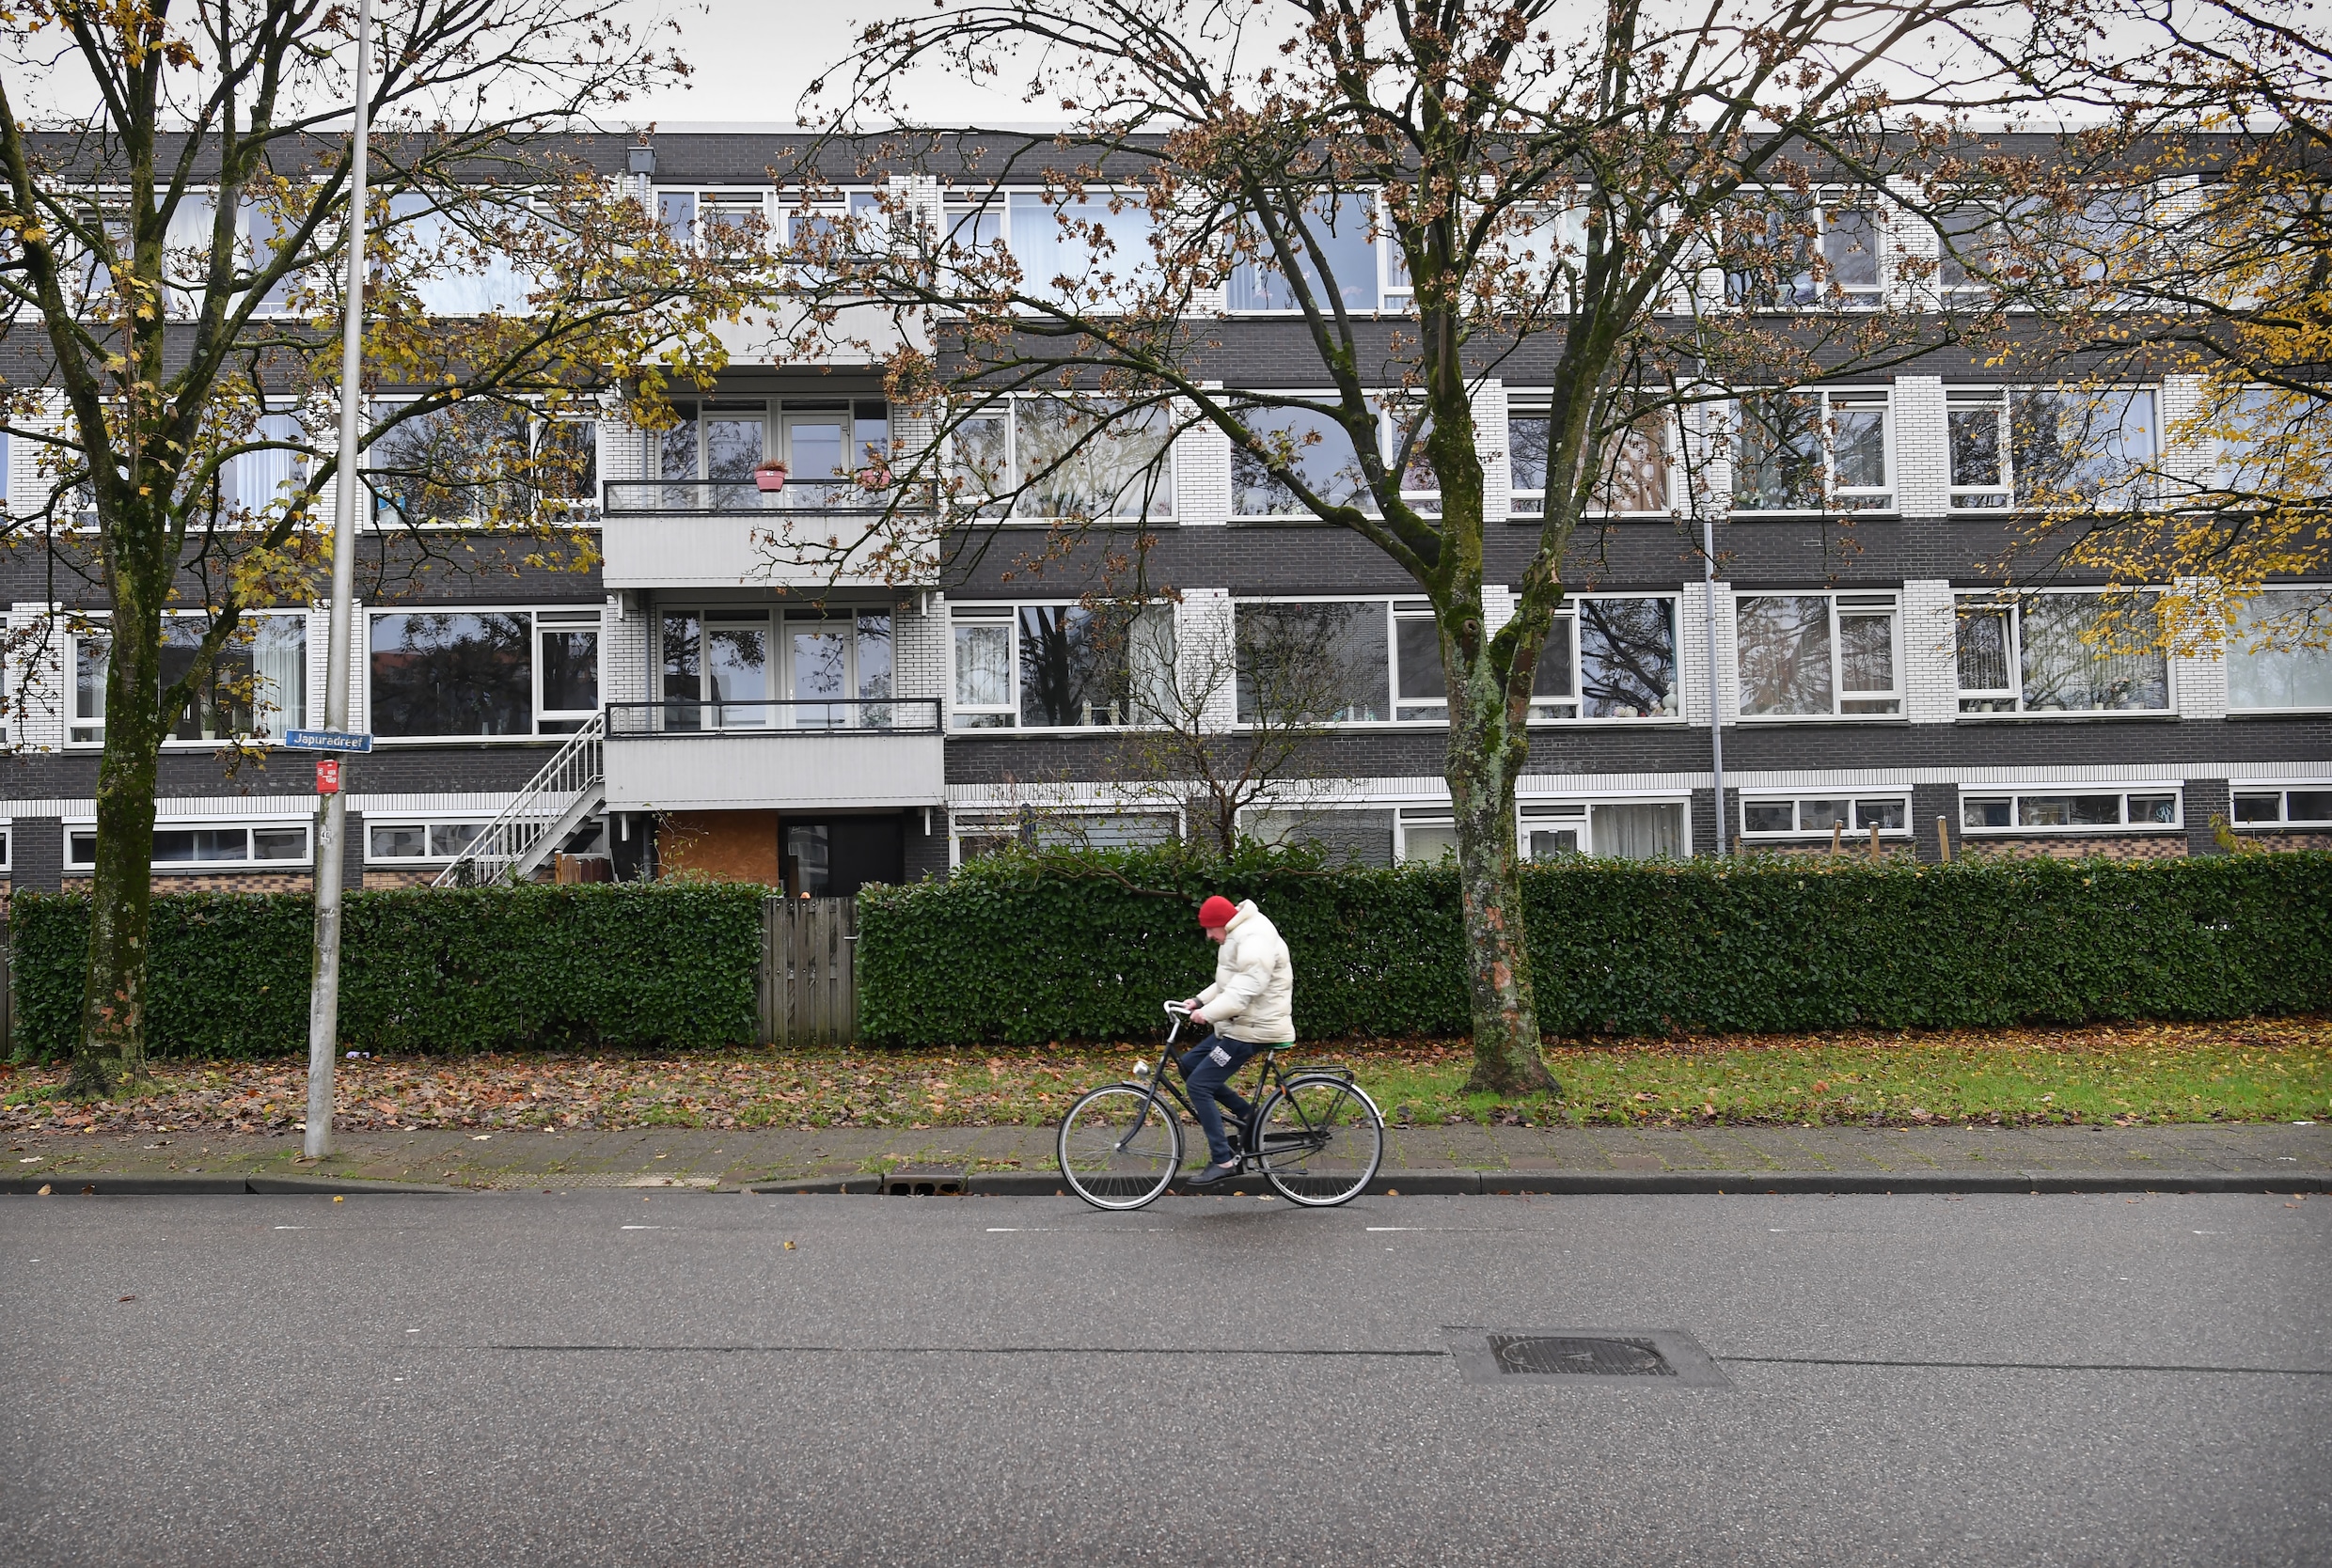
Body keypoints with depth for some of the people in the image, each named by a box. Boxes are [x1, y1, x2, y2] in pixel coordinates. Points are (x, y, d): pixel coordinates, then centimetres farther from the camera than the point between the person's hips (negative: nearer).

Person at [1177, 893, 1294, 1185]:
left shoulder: (1254, 941, -22)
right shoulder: (1238, 936, 12)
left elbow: (1243, 993, -29)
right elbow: (1227, 984, 20)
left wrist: (1207, 1013, -25)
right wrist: (1199, 1001, 8)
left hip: (1252, 1030, -11)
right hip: (1238, 1026, 11)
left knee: (1199, 1085, -11)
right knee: (1188, 1064, 13)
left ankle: (1223, 1161, -6)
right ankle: (1246, 1113, 17)